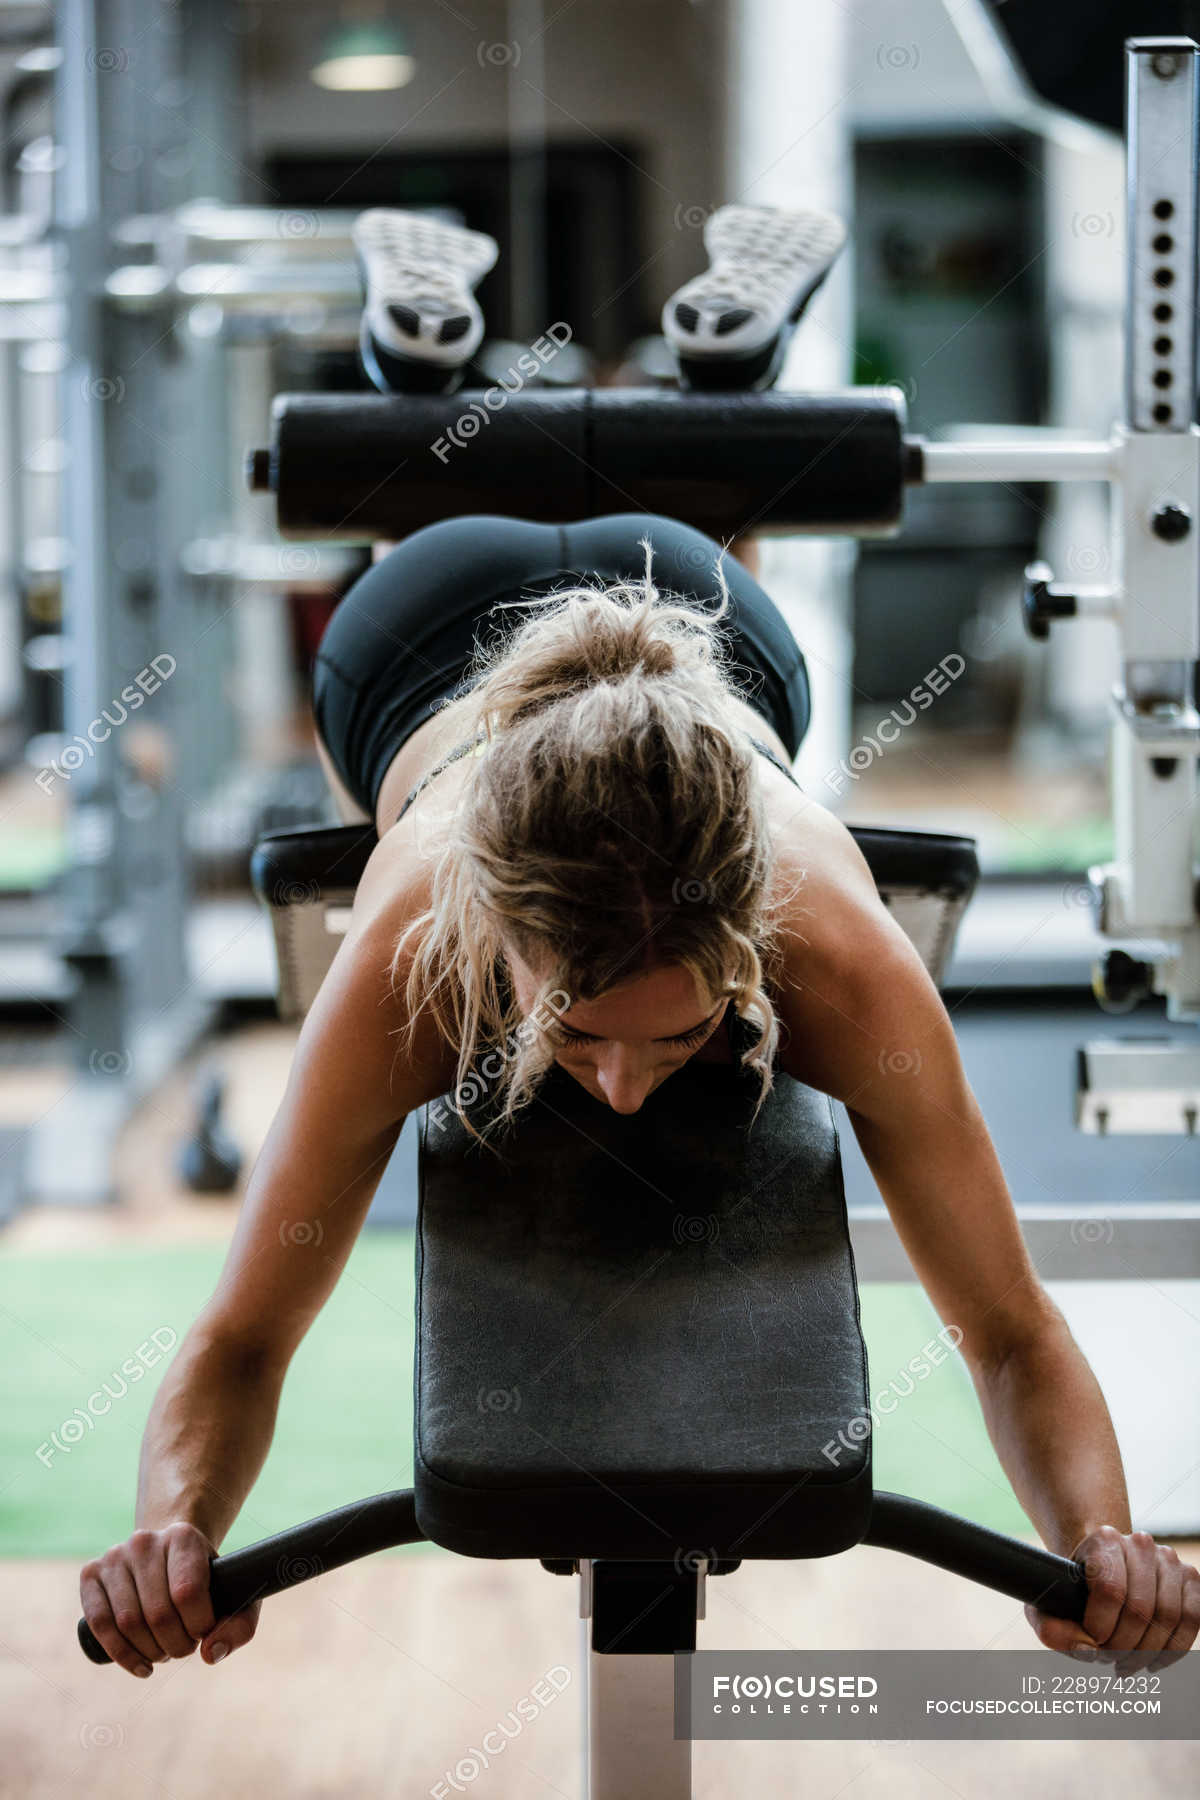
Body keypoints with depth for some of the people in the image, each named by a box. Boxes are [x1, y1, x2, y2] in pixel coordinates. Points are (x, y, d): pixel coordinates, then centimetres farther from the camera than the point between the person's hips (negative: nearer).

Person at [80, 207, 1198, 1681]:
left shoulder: (851, 968, -46)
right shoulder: (403, 965, -47)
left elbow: (1016, 1338, -39)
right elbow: (242, 1340, -40)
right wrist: (175, 1530, -61)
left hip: (719, 622, 1)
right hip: (420, 639, 0)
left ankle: (729, 344, 59)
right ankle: (423, 339, 56)